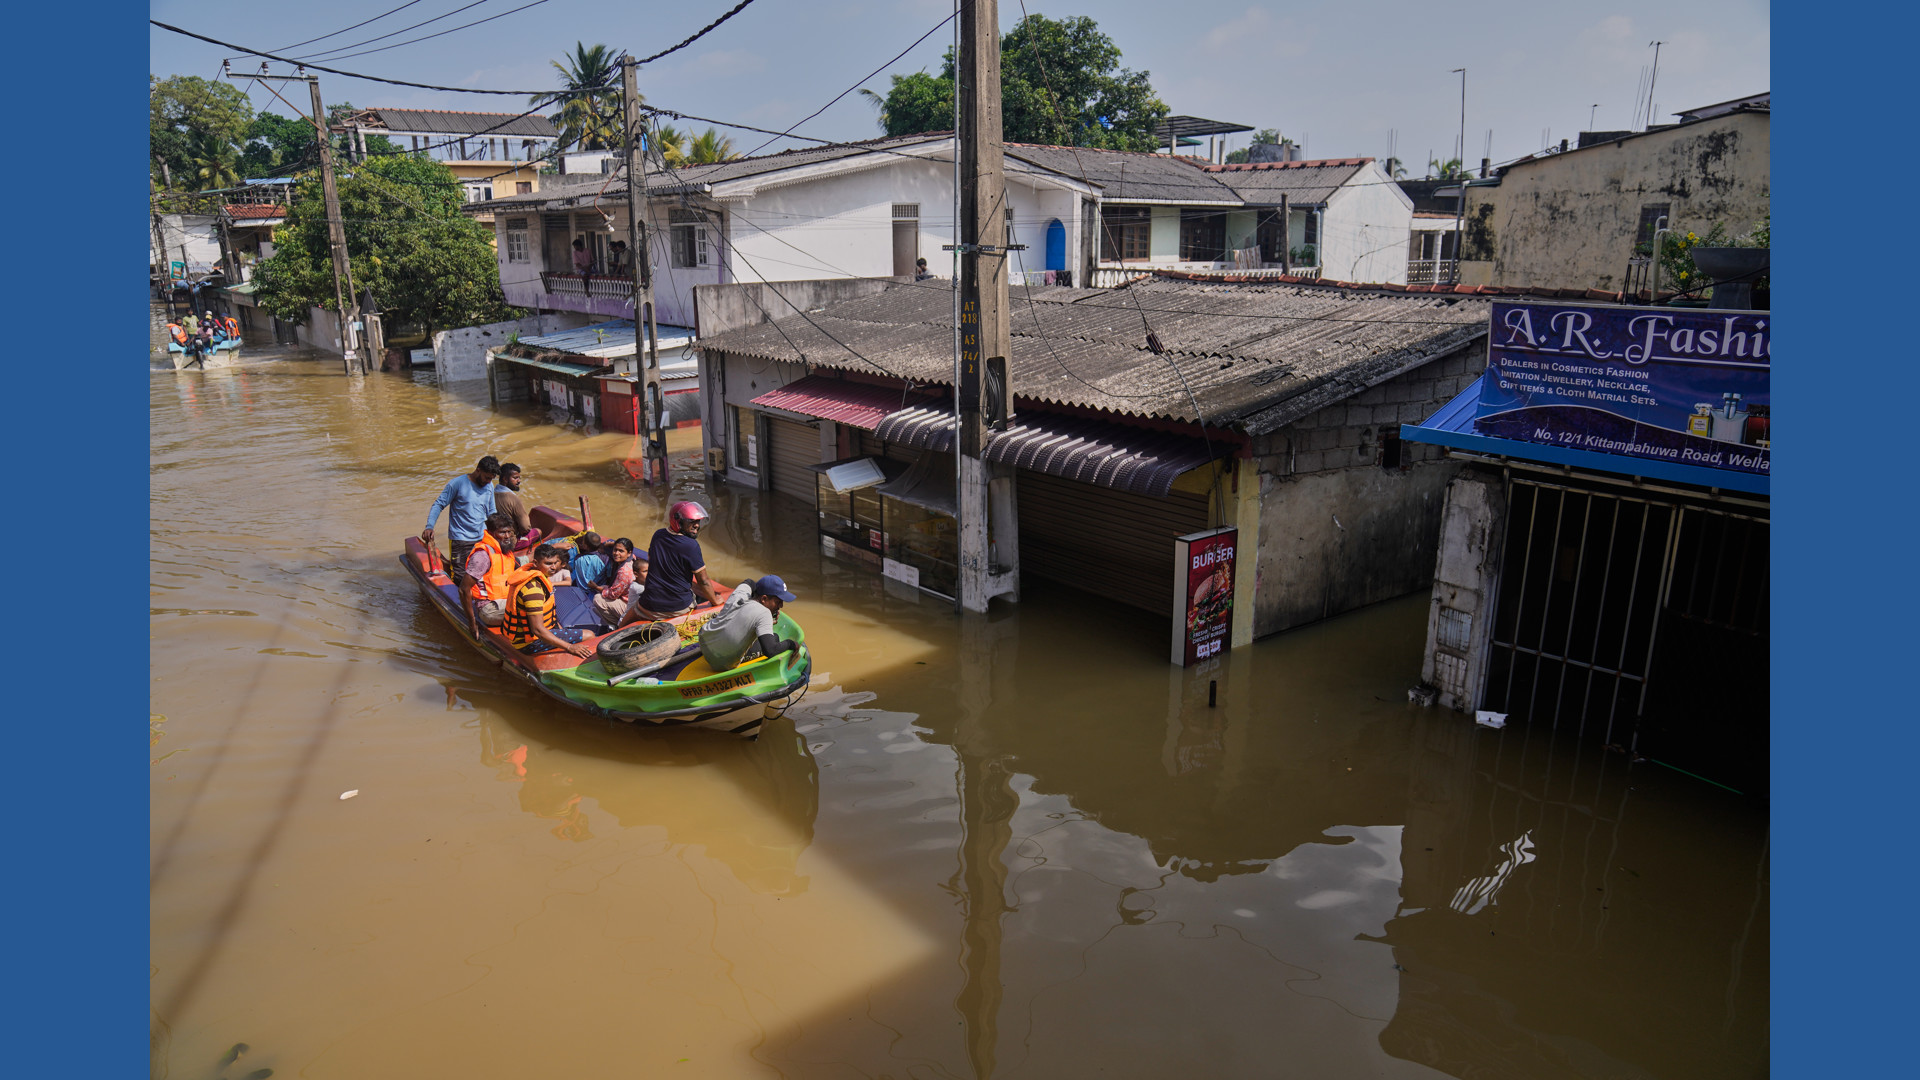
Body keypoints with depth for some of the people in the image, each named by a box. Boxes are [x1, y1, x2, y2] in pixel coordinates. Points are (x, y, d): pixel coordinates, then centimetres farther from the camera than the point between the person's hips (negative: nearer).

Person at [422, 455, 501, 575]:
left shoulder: (489, 486, 8)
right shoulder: (457, 483, -9)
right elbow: (439, 505, -8)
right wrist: (429, 527, -19)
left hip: (482, 539, 6)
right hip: (460, 540, -6)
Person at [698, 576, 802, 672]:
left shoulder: (739, 594, -5)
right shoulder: (764, 613, -26)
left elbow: (750, 583, 22)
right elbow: (770, 651, -36)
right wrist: (791, 644, -17)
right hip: (725, 665, -7)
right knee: (774, 638, 6)